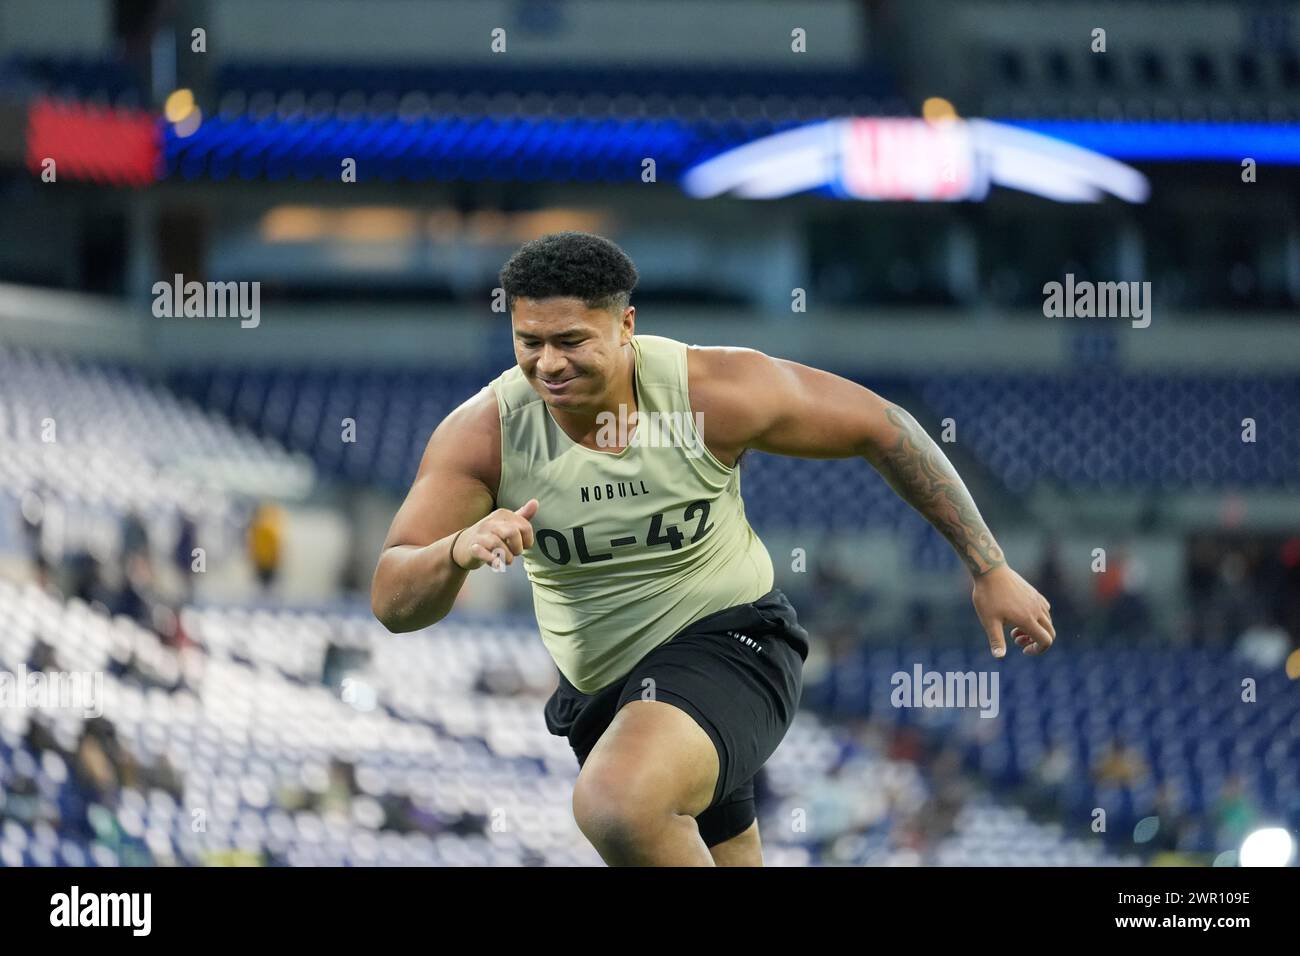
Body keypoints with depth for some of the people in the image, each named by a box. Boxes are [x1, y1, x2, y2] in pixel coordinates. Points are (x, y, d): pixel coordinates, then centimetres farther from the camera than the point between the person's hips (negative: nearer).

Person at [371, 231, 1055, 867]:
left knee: (616, 805, -35)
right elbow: (393, 604, -20)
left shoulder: (714, 392, -22)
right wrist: (458, 552, -44)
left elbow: (881, 429, -8)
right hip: (596, 690, 5)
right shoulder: (481, 434, -16)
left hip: (727, 647, -5)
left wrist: (989, 569, -5)